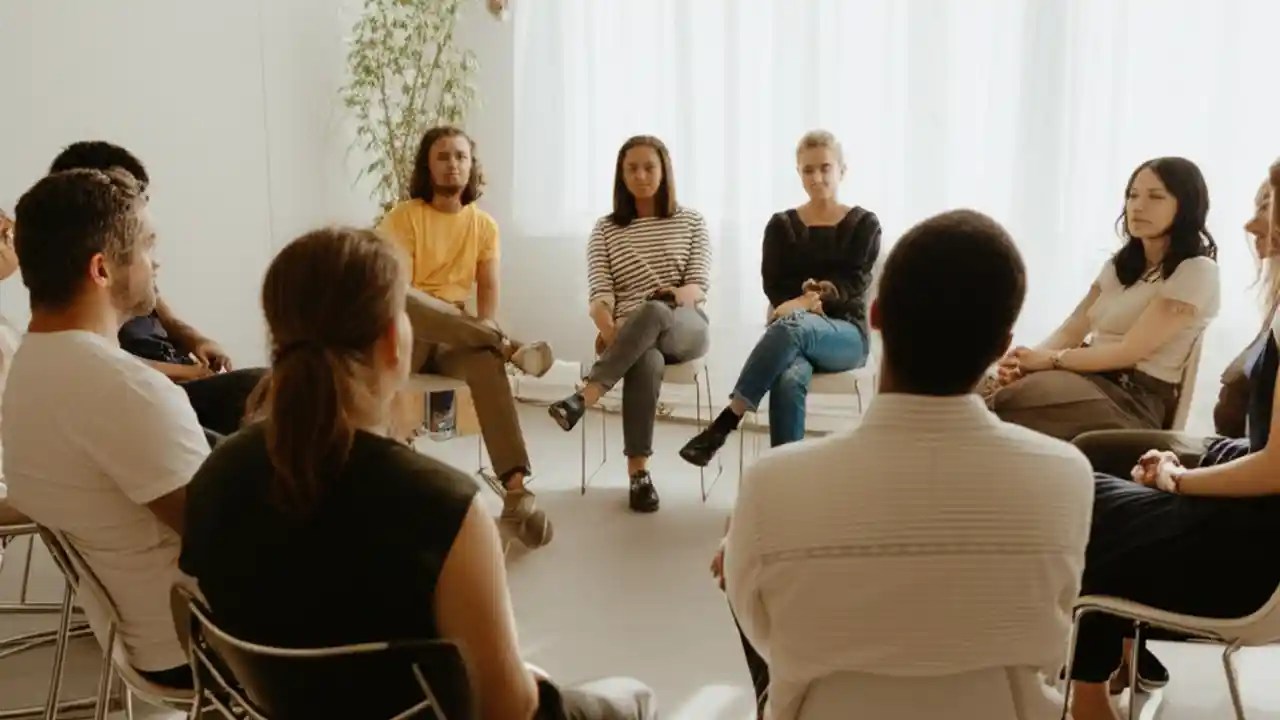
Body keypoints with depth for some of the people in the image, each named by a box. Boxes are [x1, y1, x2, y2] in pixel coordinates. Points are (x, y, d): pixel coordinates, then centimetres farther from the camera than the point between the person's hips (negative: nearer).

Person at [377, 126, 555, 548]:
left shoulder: (484, 224, 10)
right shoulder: (404, 217, -3)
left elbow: (488, 288, 5)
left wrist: (481, 334, -17)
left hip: (457, 339, 2)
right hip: (406, 337, -2)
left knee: (487, 363, -34)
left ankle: (516, 490, -44)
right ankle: (508, 346, -30)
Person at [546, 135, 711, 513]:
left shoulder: (691, 221, 11)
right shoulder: (605, 229, 10)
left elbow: (699, 286, 1)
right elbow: (600, 294, -1)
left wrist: (679, 295, -24)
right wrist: (609, 331, -23)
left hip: (686, 328, 0)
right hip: (630, 335, 0)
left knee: (655, 312, -38)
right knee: (647, 361, -39)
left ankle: (584, 396, -41)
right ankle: (638, 471, -34)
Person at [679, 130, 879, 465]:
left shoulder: (864, 224, 8)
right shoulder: (781, 225, 12)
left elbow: (855, 283, -6)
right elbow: (774, 286, 3)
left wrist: (808, 301, -22)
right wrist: (808, 298, -18)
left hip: (846, 333, -1)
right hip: (796, 333, 1)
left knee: (791, 327, -38)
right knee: (788, 380, -38)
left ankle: (725, 423, -36)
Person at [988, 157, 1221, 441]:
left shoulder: (1197, 270, -5)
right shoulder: (1120, 264, 19)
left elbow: (1129, 351, -13)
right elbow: (1071, 332, 8)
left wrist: (1049, 359, -13)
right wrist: (1025, 359, -12)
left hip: (1136, 399, -7)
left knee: (1005, 405, -32)